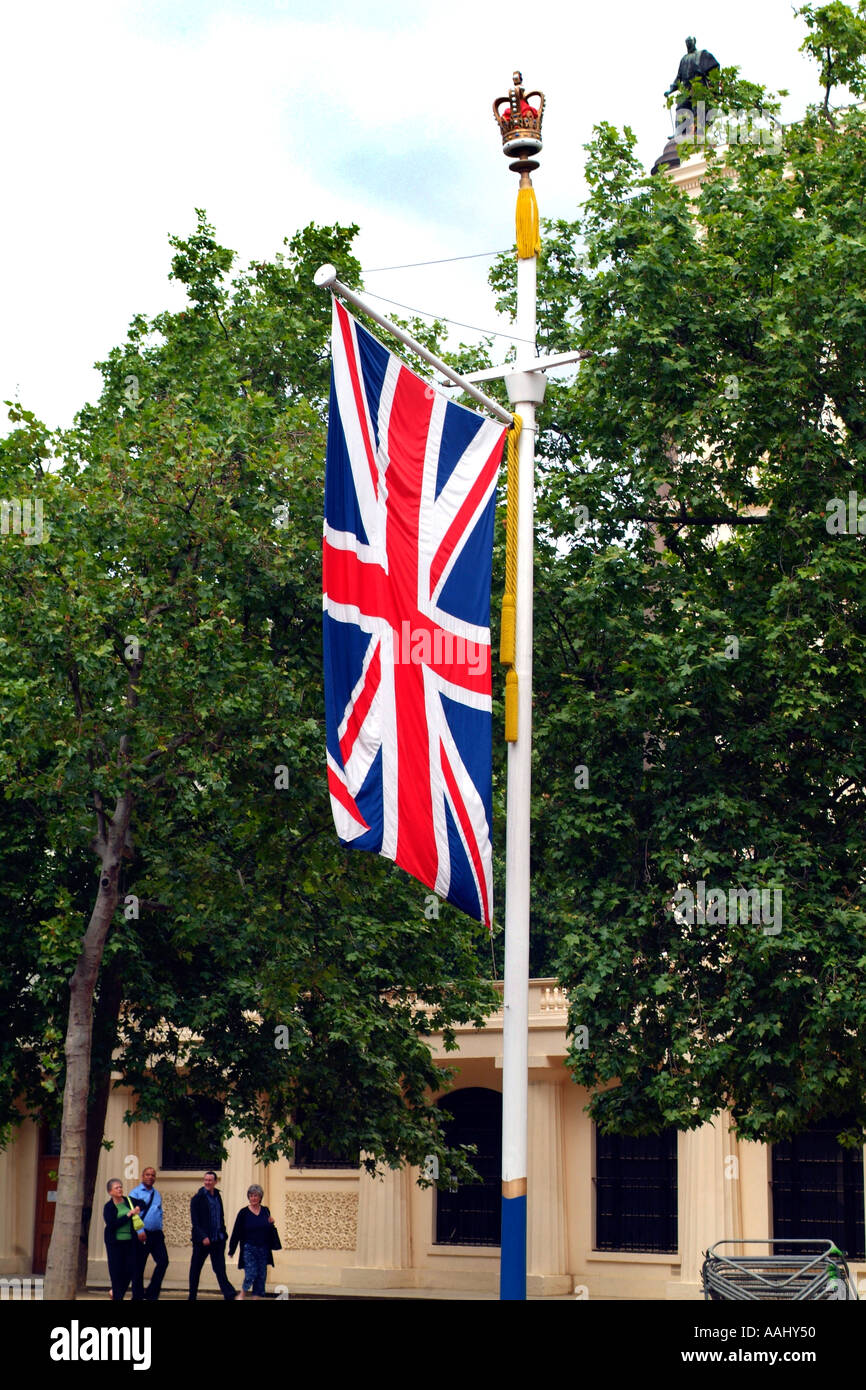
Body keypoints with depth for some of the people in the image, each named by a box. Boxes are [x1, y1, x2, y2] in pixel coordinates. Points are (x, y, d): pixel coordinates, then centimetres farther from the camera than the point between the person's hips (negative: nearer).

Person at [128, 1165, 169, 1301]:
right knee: (139, 1267, 1)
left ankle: (151, 1294, 0)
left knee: (163, 1261, -9)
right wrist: (139, 1232, -16)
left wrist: (160, 1230, 14)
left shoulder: (157, 1194, 17)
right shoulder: (135, 1193, -2)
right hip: (142, 1234, -5)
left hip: (156, 1234, 5)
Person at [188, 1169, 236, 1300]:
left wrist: (223, 1233, 10)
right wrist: (203, 1237, -18)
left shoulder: (217, 1197, 11)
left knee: (220, 1267, -4)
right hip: (202, 1240, -4)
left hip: (218, 1239, 4)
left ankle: (229, 1293, -13)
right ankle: (192, 1296, 17)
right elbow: (195, 1221, -10)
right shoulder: (198, 1198, -6)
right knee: (195, 1268, 7)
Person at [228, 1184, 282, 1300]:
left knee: (261, 1275, 4)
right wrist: (231, 1251, -3)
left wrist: (271, 1224, -4)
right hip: (249, 1249, -4)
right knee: (251, 1274, -13)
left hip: (263, 1250, 4)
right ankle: (241, 1295, 10)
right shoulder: (243, 1212, -3)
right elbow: (236, 1232, -2)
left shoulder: (265, 1211, 8)